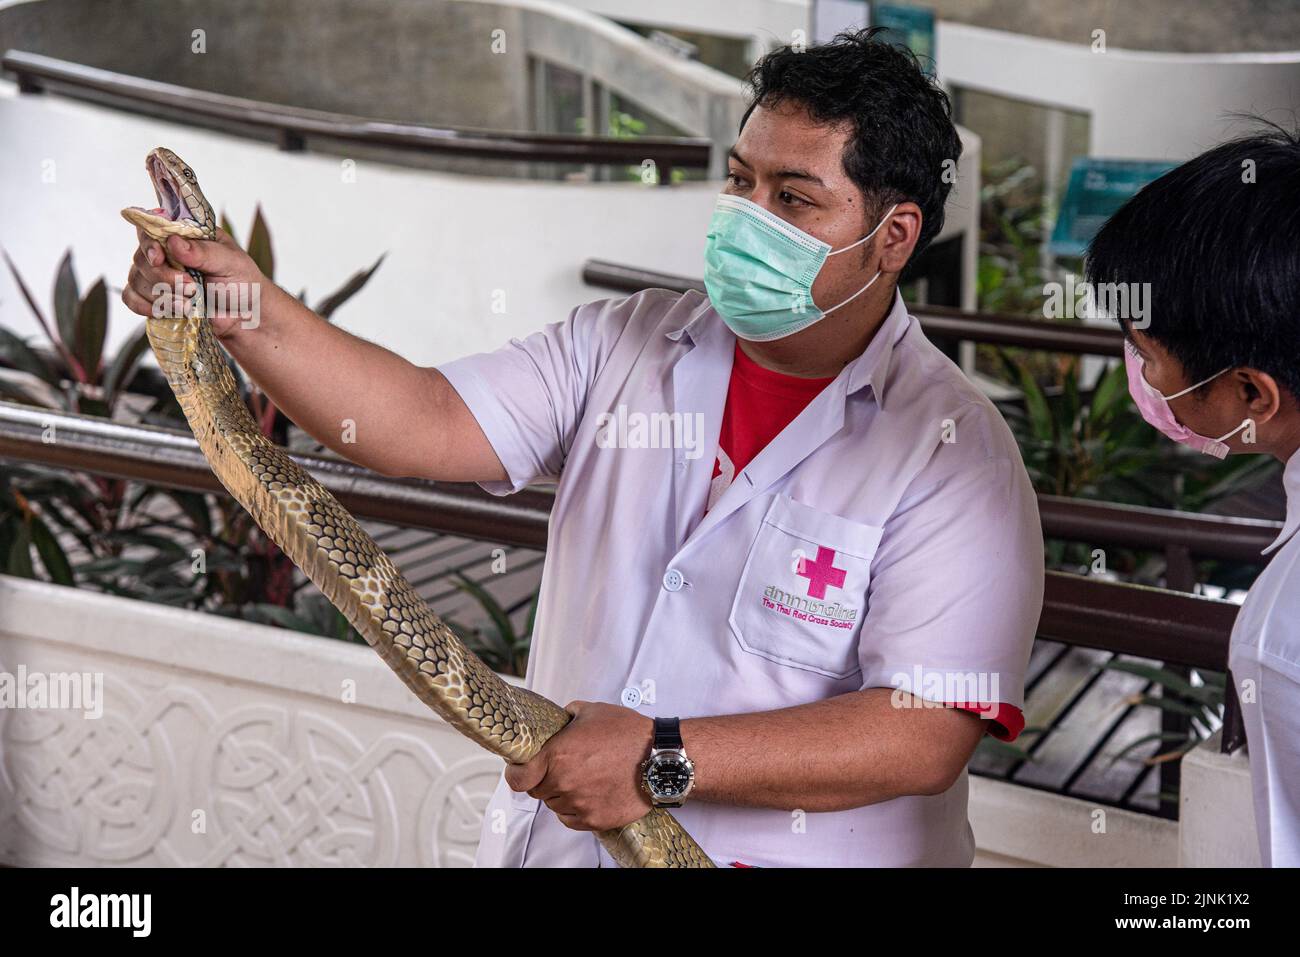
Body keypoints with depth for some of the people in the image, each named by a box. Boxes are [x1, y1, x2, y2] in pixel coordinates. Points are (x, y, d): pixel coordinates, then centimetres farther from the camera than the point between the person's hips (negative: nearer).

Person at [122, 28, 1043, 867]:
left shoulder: (955, 451, -10)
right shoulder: (623, 345, 6)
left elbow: (927, 737, -17)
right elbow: (428, 424, -3)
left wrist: (664, 762, -21)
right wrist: (248, 309, -16)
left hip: (787, 851, -4)